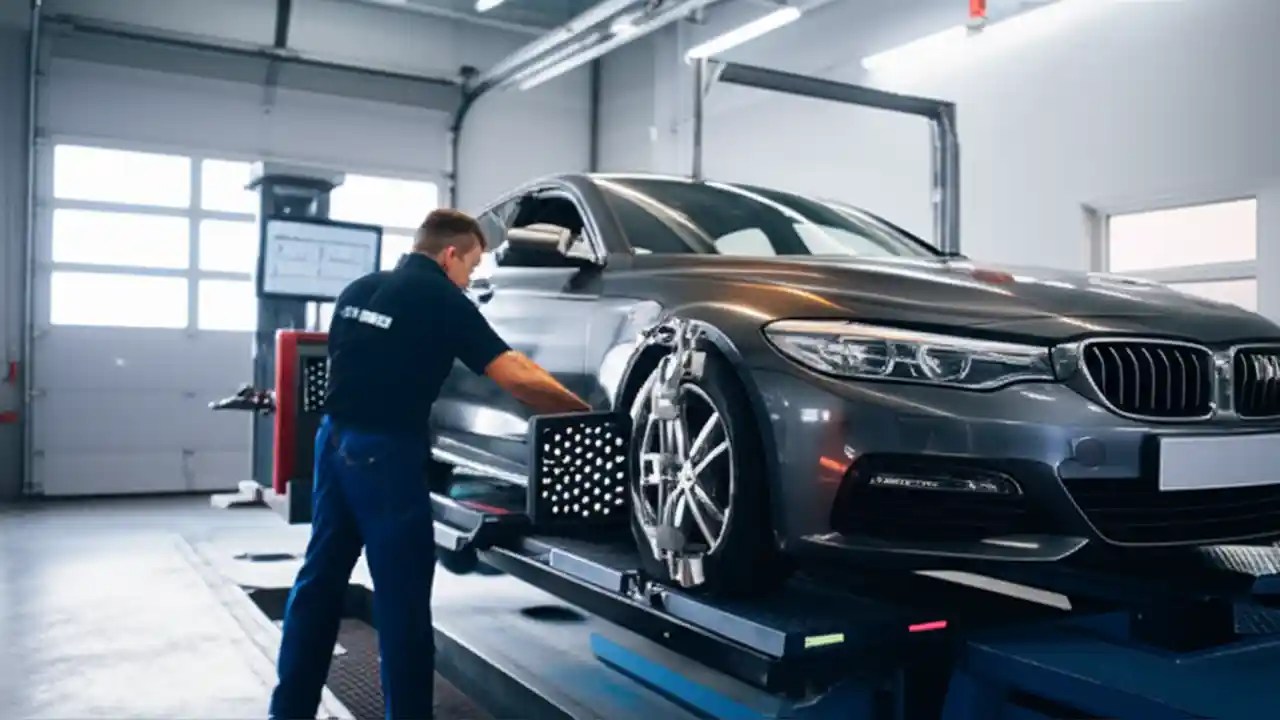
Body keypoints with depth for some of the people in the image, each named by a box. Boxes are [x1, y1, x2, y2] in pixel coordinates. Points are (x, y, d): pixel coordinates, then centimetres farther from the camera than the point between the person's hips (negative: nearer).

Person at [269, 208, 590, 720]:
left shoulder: (359, 289, 14)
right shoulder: (441, 299, -7)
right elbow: (517, 376, -12)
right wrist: (584, 413, -5)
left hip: (335, 440, 8)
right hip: (385, 452, -8)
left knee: (320, 579, 15)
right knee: (402, 595, 1)